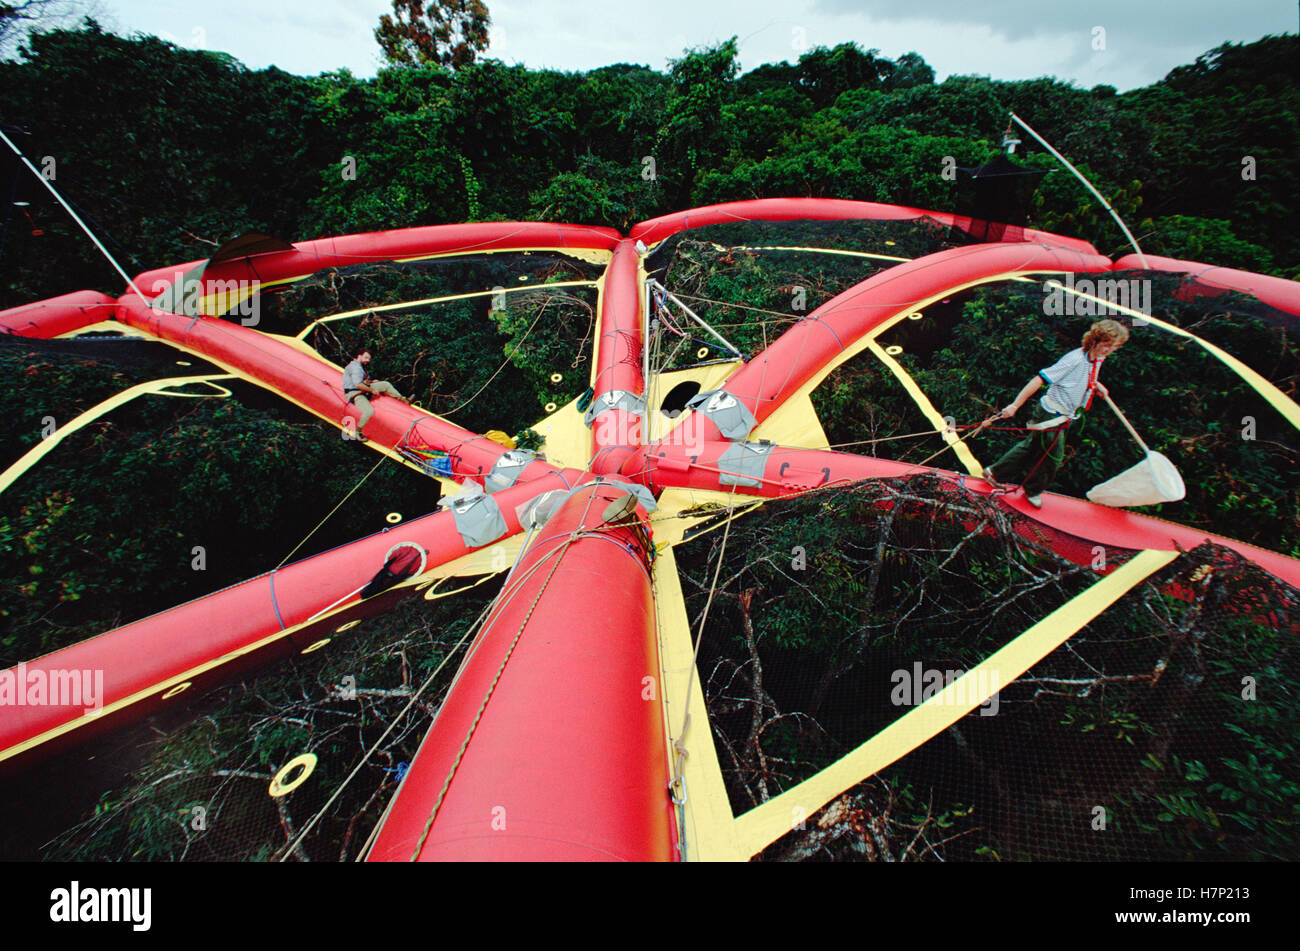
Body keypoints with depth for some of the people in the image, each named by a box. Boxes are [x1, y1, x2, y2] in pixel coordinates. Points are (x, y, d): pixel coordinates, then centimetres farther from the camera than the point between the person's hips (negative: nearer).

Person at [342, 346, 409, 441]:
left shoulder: (359, 366, 17)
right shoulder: (355, 366, -17)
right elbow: (358, 384, -27)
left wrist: (371, 382, 16)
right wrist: (372, 390, -18)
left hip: (363, 390, 10)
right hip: (354, 394, -10)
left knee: (385, 384, 7)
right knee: (369, 411, -33)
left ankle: (403, 400, 15)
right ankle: (358, 431, -15)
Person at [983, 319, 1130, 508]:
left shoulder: (1098, 359, 1)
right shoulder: (1075, 359, -26)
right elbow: (1040, 379, -28)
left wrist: (1096, 384, 6)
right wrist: (1015, 406, -31)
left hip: (1062, 417, 9)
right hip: (1050, 416, -9)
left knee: (1032, 447, 19)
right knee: (1052, 458, 4)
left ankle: (995, 472, 33)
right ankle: (1033, 489, 29)